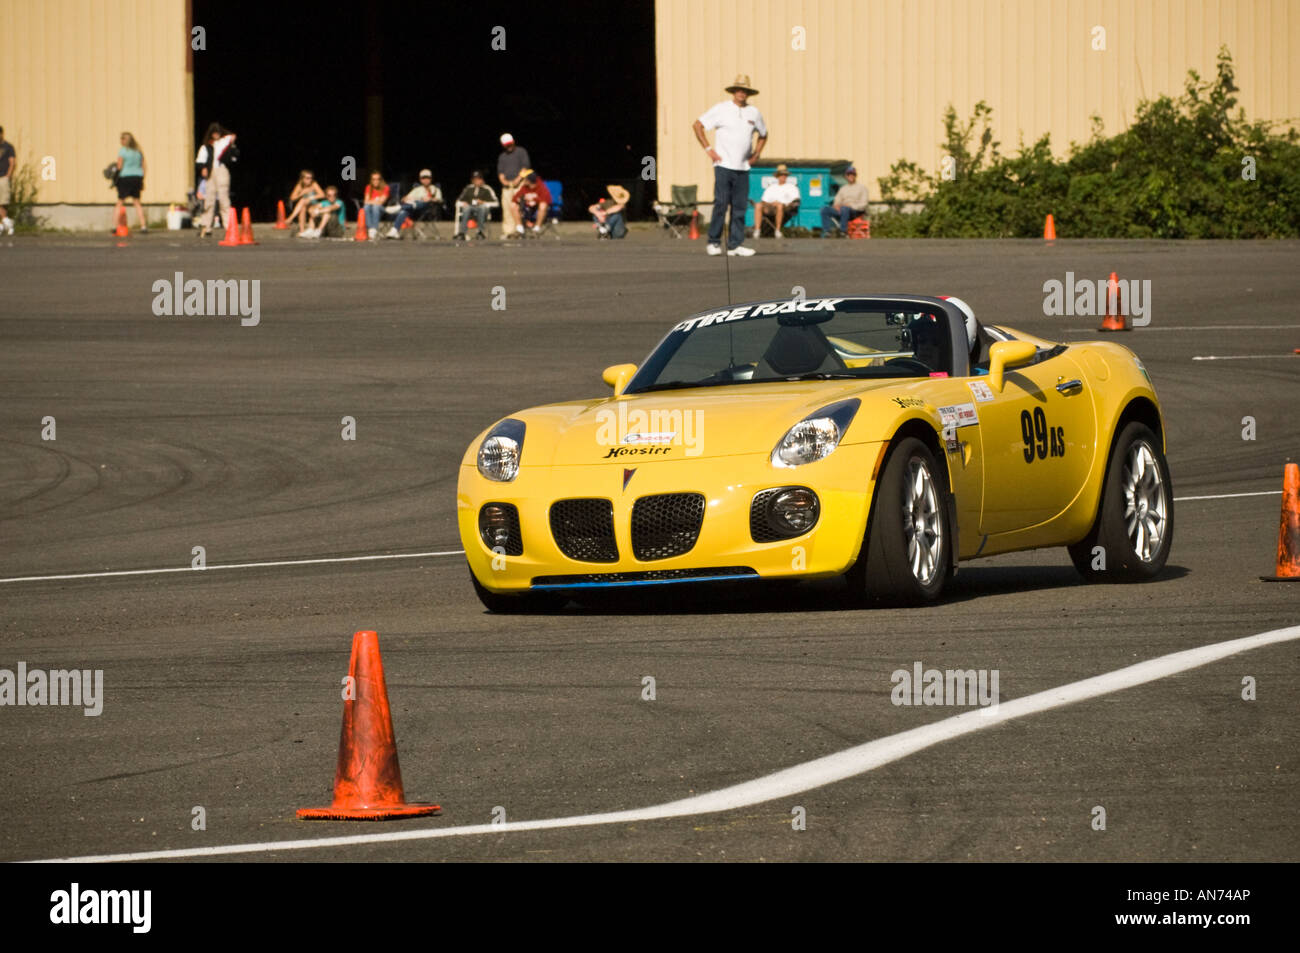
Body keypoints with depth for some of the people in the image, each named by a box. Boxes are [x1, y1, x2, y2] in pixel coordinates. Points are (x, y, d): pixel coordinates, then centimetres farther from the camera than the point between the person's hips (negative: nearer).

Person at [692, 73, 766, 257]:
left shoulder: (754, 113, 11)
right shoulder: (722, 109, 0)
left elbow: (763, 135, 28)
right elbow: (698, 125, 2)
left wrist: (755, 155, 15)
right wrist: (708, 149, -3)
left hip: (743, 168, 4)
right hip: (723, 166, -4)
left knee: (740, 207, 1)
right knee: (721, 204, -9)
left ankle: (735, 245, 4)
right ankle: (714, 242, -1)